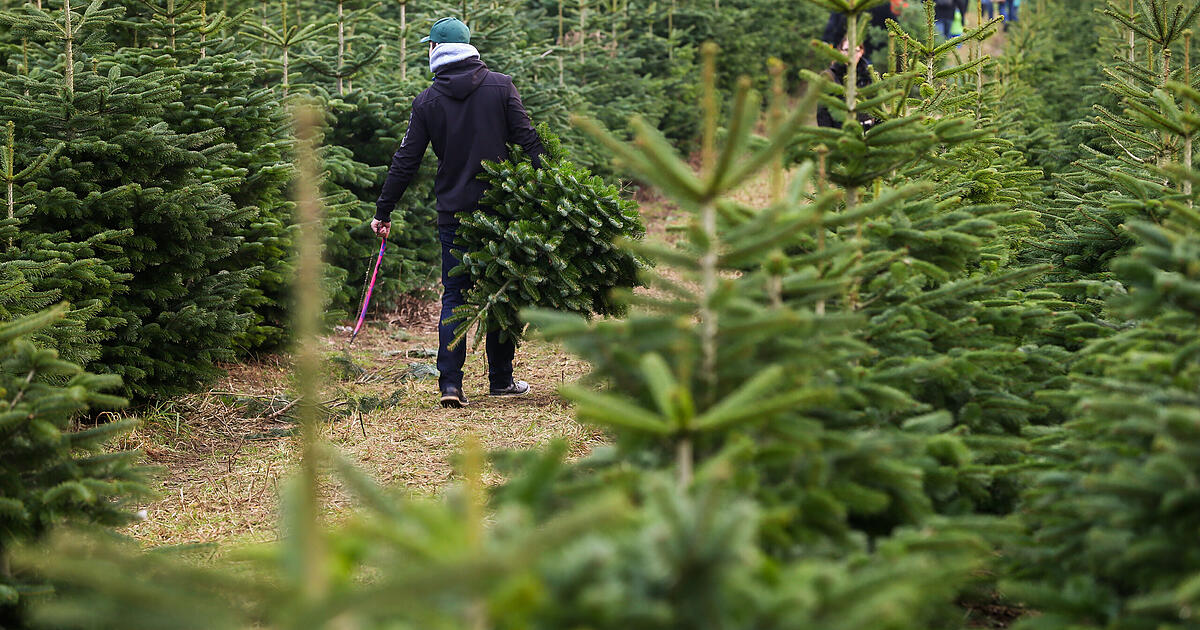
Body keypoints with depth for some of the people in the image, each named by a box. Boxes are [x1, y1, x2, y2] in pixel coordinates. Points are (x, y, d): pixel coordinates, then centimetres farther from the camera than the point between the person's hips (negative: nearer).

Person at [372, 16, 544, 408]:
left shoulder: (428, 101, 0)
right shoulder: (500, 86, 0)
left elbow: (406, 162, 2)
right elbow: (528, 140, -5)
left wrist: (383, 212, 9)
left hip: (454, 213, 0)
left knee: (454, 296, 5)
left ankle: (450, 383, -7)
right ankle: (501, 380, 17)